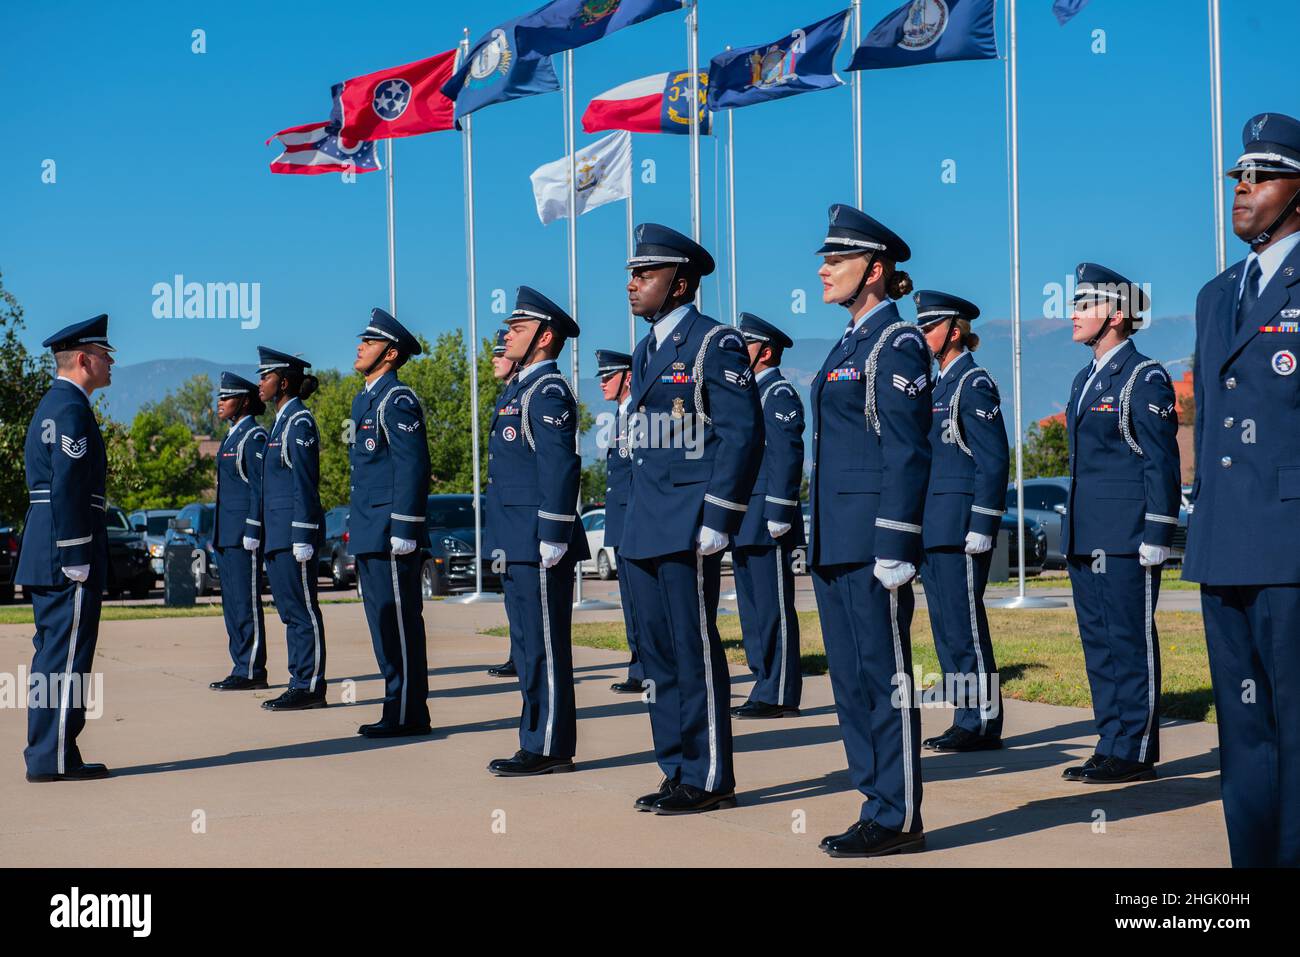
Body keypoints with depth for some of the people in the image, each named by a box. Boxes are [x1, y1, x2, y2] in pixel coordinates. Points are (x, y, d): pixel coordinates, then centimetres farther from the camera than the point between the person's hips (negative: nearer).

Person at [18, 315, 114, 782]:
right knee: (66, 656, -7)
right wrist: (76, 561, -20)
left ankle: (46, 756, 17)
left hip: (44, 556, 10)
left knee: (52, 655, 12)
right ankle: (54, 758, -4)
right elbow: (68, 489, -20)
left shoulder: (52, 405, 20)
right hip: (66, 551, -10)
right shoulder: (72, 409, -13)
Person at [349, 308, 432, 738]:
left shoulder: (398, 401, -12)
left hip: (391, 536, -10)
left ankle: (407, 715, -1)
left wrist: (402, 532, -21)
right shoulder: (364, 400, 18)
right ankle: (398, 709, 17)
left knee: (399, 623, -6)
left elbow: (413, 468, -18)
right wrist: (355, 525, 21)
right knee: (384, 624, 12)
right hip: (368, 536, 10)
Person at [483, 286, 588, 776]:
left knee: (545, 647, -5)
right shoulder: (519, 389, 19)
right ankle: (538, 743, 19)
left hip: (538, 545, -10)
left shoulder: (548, 391, -12)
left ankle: (550, 749, -1)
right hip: (517, 545, 10)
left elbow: (561, 466, -19)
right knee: (530, 644, 13)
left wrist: (552, 537, -22)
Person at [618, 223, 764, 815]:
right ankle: (678, 771, 19)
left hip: (688, 528, -9)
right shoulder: (646, 351, 18)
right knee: (657, 653, 11)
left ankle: (709, 780, 3)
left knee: (695, 653, -4)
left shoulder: (715, 343, -9)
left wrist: (716, 521, -18)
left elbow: (742, 435, -14)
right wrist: (635, 520, 19)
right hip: (644, 531, 9)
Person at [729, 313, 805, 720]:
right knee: (753, 610, 11)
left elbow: (787, 457, -17)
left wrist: (777, 517, -21)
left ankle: (780, 696, -3)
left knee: (773, 610, -6)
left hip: (768, 522, -10)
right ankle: (765, 689, 16)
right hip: (744, 524, 10)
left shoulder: (780, 394, -9)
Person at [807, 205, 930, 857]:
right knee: (850, 678, 11)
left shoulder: (897, 344, -10)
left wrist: (893, 549, -20)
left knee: (884, 676, -3)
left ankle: (897, 819, 4)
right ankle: (878, 805, 19)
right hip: (834, 540, 10)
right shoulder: (850, 344, 18)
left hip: (871, 541, -10)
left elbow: (907, 453, -15)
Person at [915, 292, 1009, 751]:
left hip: (960, 523, -9)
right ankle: (967, 721, 15)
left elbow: (993, 460, -14)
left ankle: (982, 723, -2)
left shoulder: (975, 384, -9)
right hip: (934, 525, 9)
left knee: (963, 623, -7)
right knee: (946, 625, 10)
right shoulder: (940, 385, 18)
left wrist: (981, 527, -19)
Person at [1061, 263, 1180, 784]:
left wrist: (1155, 540, -16)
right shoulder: (1085, 380, 18)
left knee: (1130, 643, -5)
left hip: (1126, 540, -9)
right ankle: (1112, 746, 16)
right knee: (1099, 643, 10)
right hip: (1085, 539, 9)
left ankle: (1135, 754, 0)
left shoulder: (1145, 378, -7)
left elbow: (1162, 462, -11)